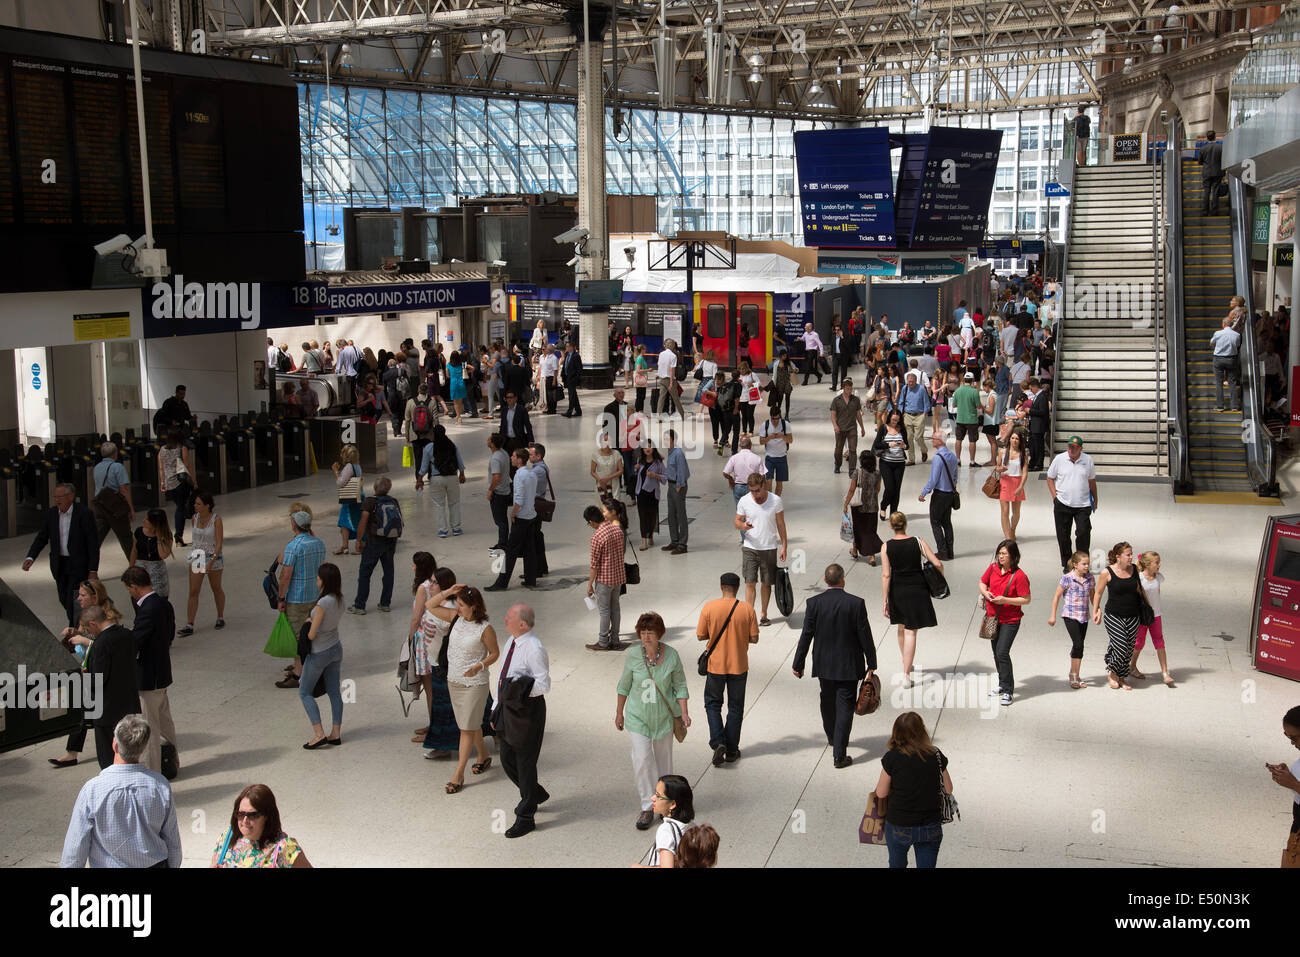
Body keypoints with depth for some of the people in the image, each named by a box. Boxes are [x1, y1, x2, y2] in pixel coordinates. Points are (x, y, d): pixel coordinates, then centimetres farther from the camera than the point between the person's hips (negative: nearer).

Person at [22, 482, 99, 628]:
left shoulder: (84, 514, -15)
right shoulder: (51, 513, 0)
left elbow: (93, 543, -13)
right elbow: (41, 538, 5)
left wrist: (93, 571, -15)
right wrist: (30, 557, -12)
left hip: (78, 565, -5)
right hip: (59, 565, 6)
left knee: (74, 601, -8)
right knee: (64, 600, 15)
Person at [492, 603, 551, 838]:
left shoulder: (534, 649, -21)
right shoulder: (511, 642, 7)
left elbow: (544, 684, -20)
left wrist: (520, 689, -32)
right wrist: (497, 708, 17)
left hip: (527, 711, -9)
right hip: (507, 707, 9)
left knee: (525, 763, 4)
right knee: (507, 760, 18)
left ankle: (526, 817, 18)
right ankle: (535, 794, 42)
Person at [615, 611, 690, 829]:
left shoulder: (671, 655, -10)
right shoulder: (633, 655, -10)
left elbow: (680, 685, 0)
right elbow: (624, 685, 3)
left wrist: (684, 712, -6)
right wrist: (619, 712, 8)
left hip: (664, 716, 1)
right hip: (637, 716, -1)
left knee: (663, 759, 11)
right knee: (641, 760, -10)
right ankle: (647, 808, 0)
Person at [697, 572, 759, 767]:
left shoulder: (709, 607, -11)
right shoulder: (747, 608, -10)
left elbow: (700, 635, -5)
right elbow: (754, 638, -6)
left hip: (716, 665, -1)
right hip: (739, 666, 1)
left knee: (713, 704, 15)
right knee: (735, 707, 14)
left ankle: (718, 743, -3)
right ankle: (732, 750, 18)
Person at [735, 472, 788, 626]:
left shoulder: (775, 500, -5)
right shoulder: (744, 501, -4)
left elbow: (781, 524, 2)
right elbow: (737, 521, 5)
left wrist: (784, 546, 1)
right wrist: (743, 525, -19)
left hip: (769, 548, 0)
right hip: (750, 547, 0)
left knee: (767, 583, 9)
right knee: (750, 583, -7)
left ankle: (764, 615, 22)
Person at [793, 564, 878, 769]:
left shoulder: (814, 603, -11)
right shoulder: (856, 603, -14)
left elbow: (806, 636, -6)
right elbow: (865, 636, -9)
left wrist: (798, 664, 3)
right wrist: (871, 664, 3)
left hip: (824, 664, 3)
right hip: (849, 666, -2)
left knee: (828, 701, 23)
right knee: (845, 707, 3)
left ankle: (832, 737, 45)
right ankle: (839, 754, 0)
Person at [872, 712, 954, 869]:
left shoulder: (892, 758, -13)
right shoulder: (936, 755, -7)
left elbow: (881, 793, -6)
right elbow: (948, 789, 2)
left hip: (898, 827, -2)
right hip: (931, 828, 2)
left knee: (897, 864, 22)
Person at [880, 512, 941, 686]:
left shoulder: (886, 547, -7)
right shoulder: (918, 541, -8)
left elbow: (886, 575, -9)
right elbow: (937, 564, -10)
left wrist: (885, 600, -5)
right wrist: (941, 576, 12)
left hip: (897, 591, 2)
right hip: (917, 590, -2)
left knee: (902, 628, 22)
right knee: (911, 631, 1)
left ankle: (906, 663, 40)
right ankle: (906, 673, -1)